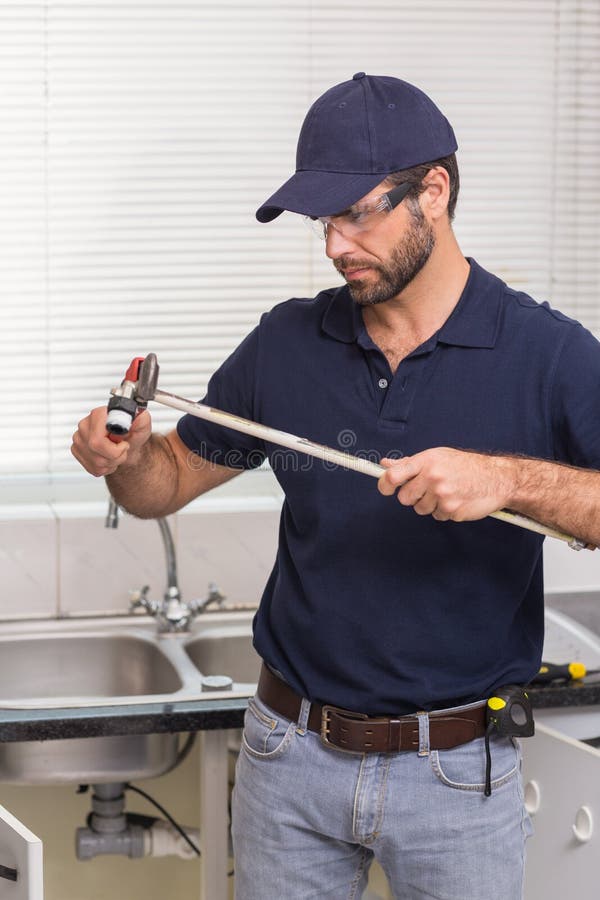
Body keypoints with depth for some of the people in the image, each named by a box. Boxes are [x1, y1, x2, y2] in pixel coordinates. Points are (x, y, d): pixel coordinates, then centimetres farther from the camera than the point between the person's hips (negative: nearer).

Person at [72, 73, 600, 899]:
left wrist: (513, 480, -33)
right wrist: (126, 461, -12)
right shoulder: (288, 343, 1)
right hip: (292, 757, 3)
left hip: (457, 770, -3)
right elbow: (172, 480, 10)